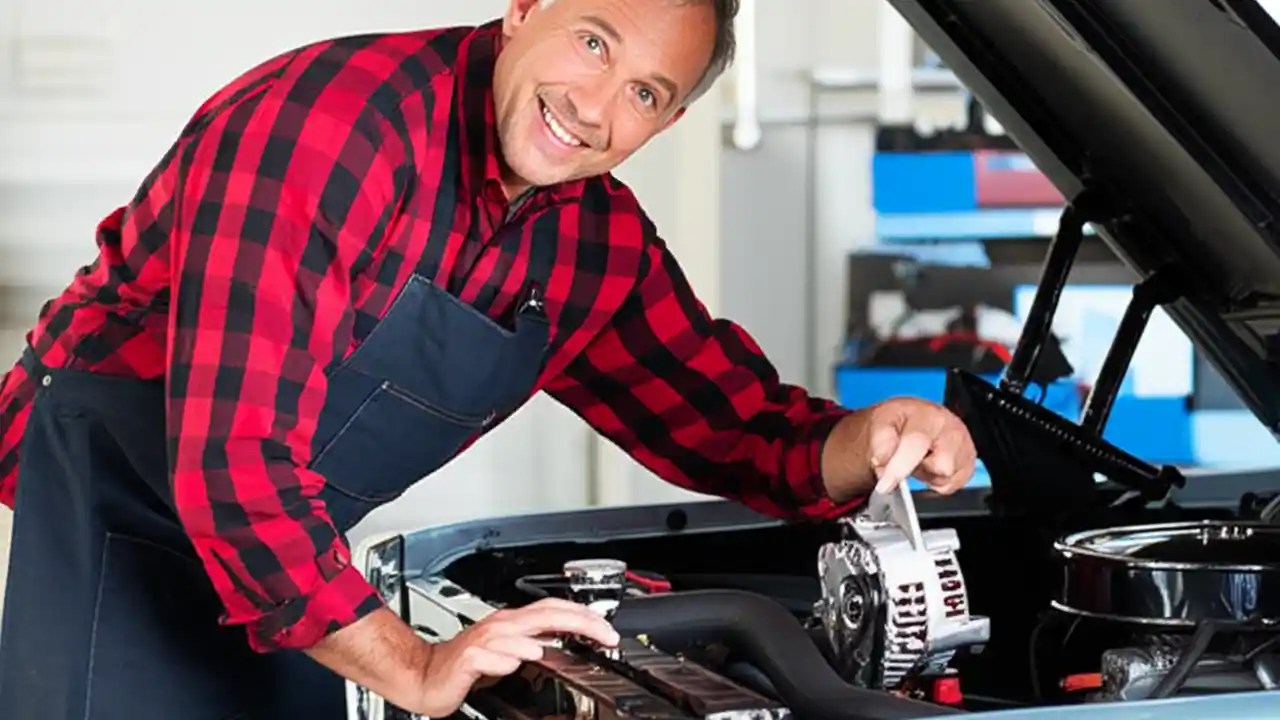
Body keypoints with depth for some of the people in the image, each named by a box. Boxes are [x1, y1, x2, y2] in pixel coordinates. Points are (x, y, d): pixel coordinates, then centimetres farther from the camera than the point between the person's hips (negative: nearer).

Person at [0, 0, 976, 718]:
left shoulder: (599, 244, -1)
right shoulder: (336, 118, -27)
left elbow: (737, 426, 7)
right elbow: (234, 450, -31)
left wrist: (862, 444, -18)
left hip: (283, 553, 8)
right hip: (110, 503, -7)